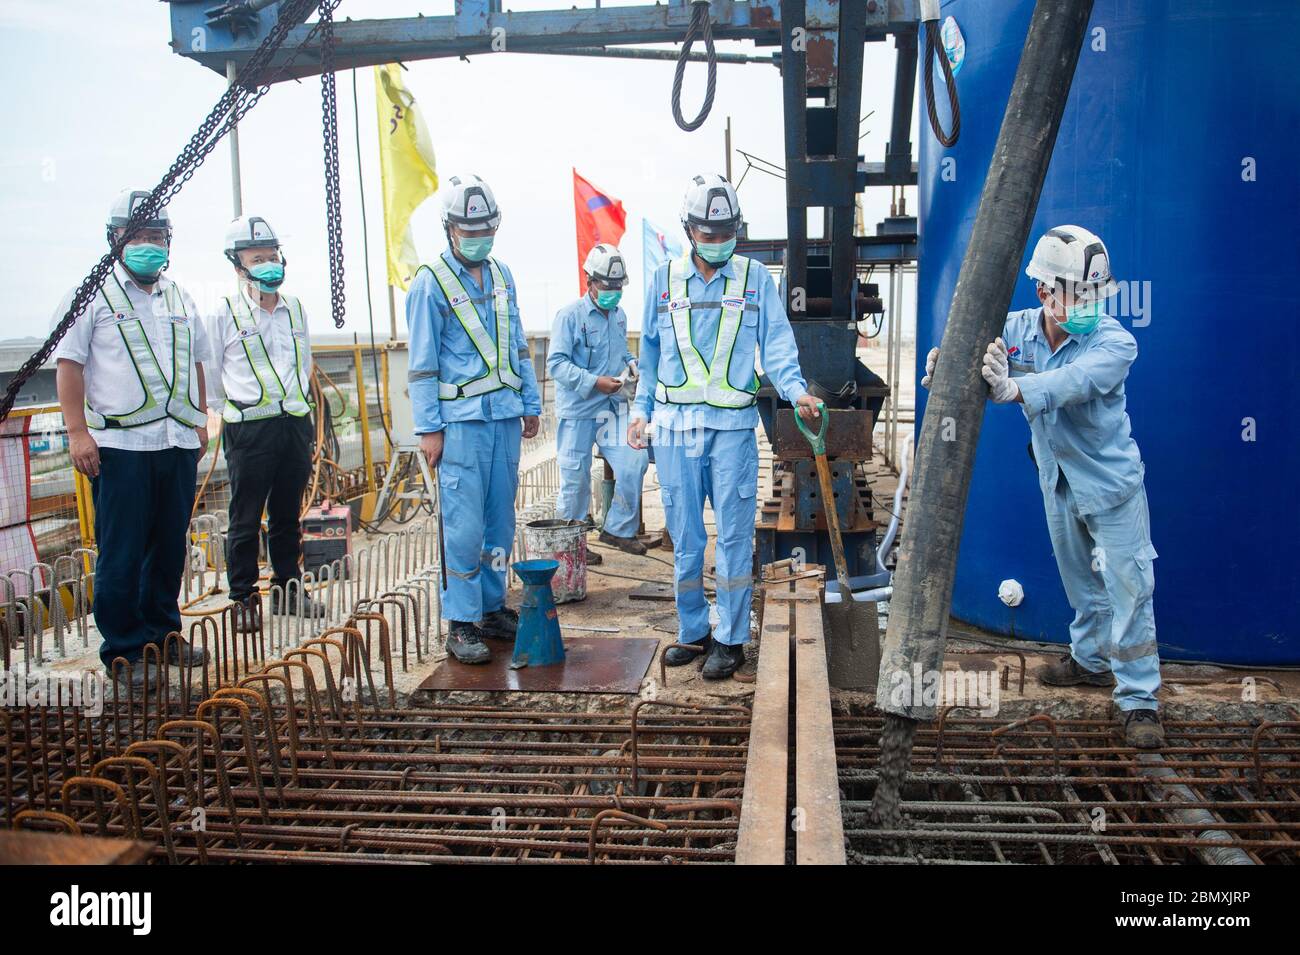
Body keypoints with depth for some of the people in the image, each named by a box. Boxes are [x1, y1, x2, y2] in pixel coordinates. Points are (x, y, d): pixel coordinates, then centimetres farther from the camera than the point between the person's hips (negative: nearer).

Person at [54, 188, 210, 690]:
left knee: (170, 546, 11)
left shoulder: (180, 299, 17)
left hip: (179, 442, 5)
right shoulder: (92, 295, 0)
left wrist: (200, 419, 20)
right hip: (121, 445, -5)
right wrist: (77, 431, -12)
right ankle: (124, 652, 8)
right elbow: (69, 363, -4)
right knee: (121, 554, -1)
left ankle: (162, 633, 24)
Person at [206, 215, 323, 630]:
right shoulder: (225, 314, -4)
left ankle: (287, 590, 24)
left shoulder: (294, 308, 10)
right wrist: (230, 415, 7)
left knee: (287, 516, 13)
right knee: (246, 521, 1)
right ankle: (243, 599, 11)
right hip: (249, 429, -4)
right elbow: (211, 376, 3)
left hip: (295, 424, 5)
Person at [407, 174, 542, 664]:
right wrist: (428, 428, -8)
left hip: (505, 416, 6)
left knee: (501, 519, 10)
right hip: (461, 420, -6)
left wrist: (531, 404, 15)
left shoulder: (502, 275, 14)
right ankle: (461, 624, 3)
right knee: (465, 526, -6)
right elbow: (422, 363, -5)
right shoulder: (430, 283, -4)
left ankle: (492, 607, 22)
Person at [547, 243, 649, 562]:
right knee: (576, 479, 2)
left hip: (613, 407, 6)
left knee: (635, 462, -4)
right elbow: (556, 363, -15)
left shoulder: (619, 315, 12)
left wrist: (631, 365, 4)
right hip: (578, 409, -6)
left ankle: (618, 529, 13)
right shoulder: (570, 316, -9)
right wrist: (595, 382, -22)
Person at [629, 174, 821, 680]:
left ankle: (730, 638, 11)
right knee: (684, 536, 8)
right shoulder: (664, 279, 9)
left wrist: (795, 389, -18)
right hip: (674, 424, 2)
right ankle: (692, 631, 22)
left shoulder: (755, 278, 4)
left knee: (734, 534, -1)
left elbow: (776, 344, -1)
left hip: (733, 424, -2)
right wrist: (641, 409, 12)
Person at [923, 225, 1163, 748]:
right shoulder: (1017, 329, -9)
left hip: (1111, 480, -5)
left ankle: (1140, 698, 5)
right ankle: (1091, 660, 41)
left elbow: (1072, 381, -44)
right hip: (1058, 480, 5)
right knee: (1079, 580, 20)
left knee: (1128, 587, -5)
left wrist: (1013, 388, -63)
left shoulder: (1114, 342, -25)